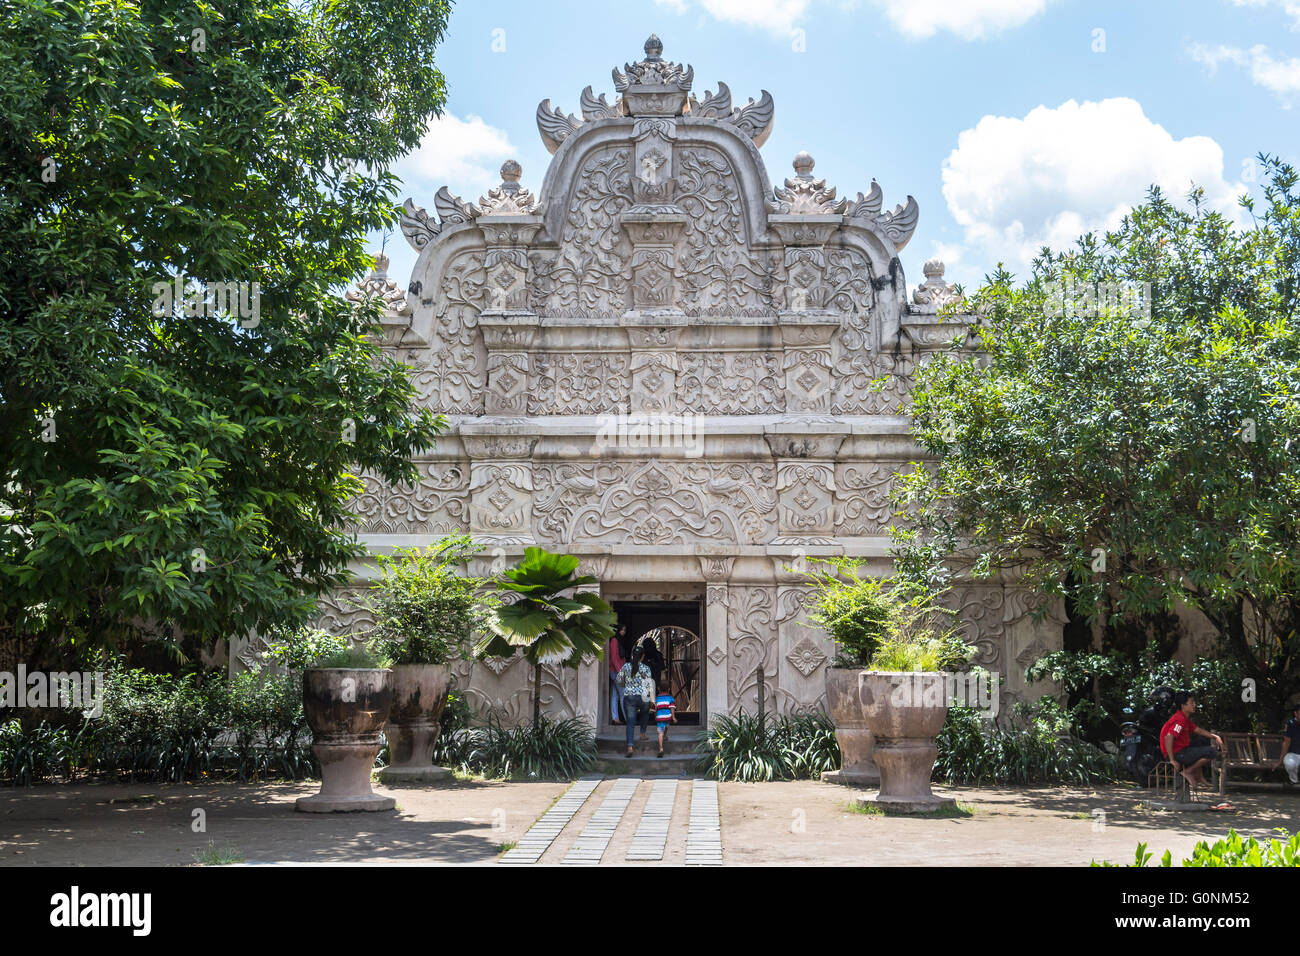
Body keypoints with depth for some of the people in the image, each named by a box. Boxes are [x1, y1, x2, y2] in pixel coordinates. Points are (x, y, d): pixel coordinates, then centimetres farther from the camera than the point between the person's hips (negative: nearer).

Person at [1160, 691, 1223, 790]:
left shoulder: (1185, 719, 14)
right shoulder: (1180, 719, -19)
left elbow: (1199, 731, 25)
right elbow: (1168, 738, -31)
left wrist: (1215, 736, 11)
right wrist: (1172, 760, -27)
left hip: (1182, 750, 11)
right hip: (1177, 754, -11)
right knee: (1210, 752, -16)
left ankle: (1199, 777, 22)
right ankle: (1188, 772, -4)